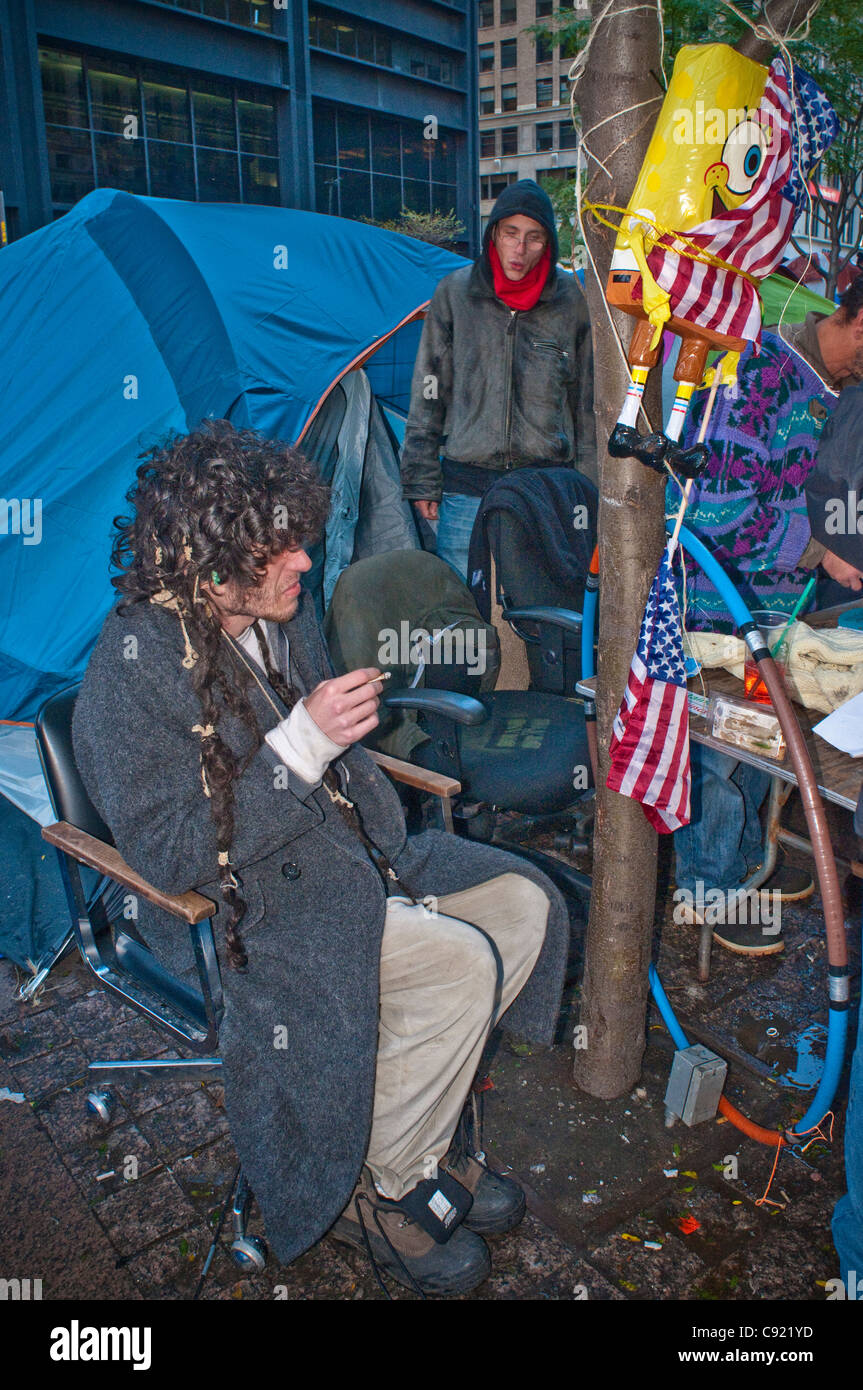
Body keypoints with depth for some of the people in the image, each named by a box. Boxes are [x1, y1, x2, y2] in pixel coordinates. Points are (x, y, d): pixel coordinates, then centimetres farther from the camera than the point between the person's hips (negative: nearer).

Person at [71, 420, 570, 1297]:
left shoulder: (280, 612, 2)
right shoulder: (134, 669, -22)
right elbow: (167, 856, -24)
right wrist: (302, 746, -30)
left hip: (340, 841, 9)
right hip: (240, 902, -8)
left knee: (523, 904, -1)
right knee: (459, 967, -24)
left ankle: (405, 1120, 11)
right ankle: (377, 1188, 1)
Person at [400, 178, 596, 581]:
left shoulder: (570, 299, 4)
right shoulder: (454, 293, 3)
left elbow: (587, 403, 10)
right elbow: (427, 396, 6)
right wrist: (421, 481, 3)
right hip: (466, 487, 0)